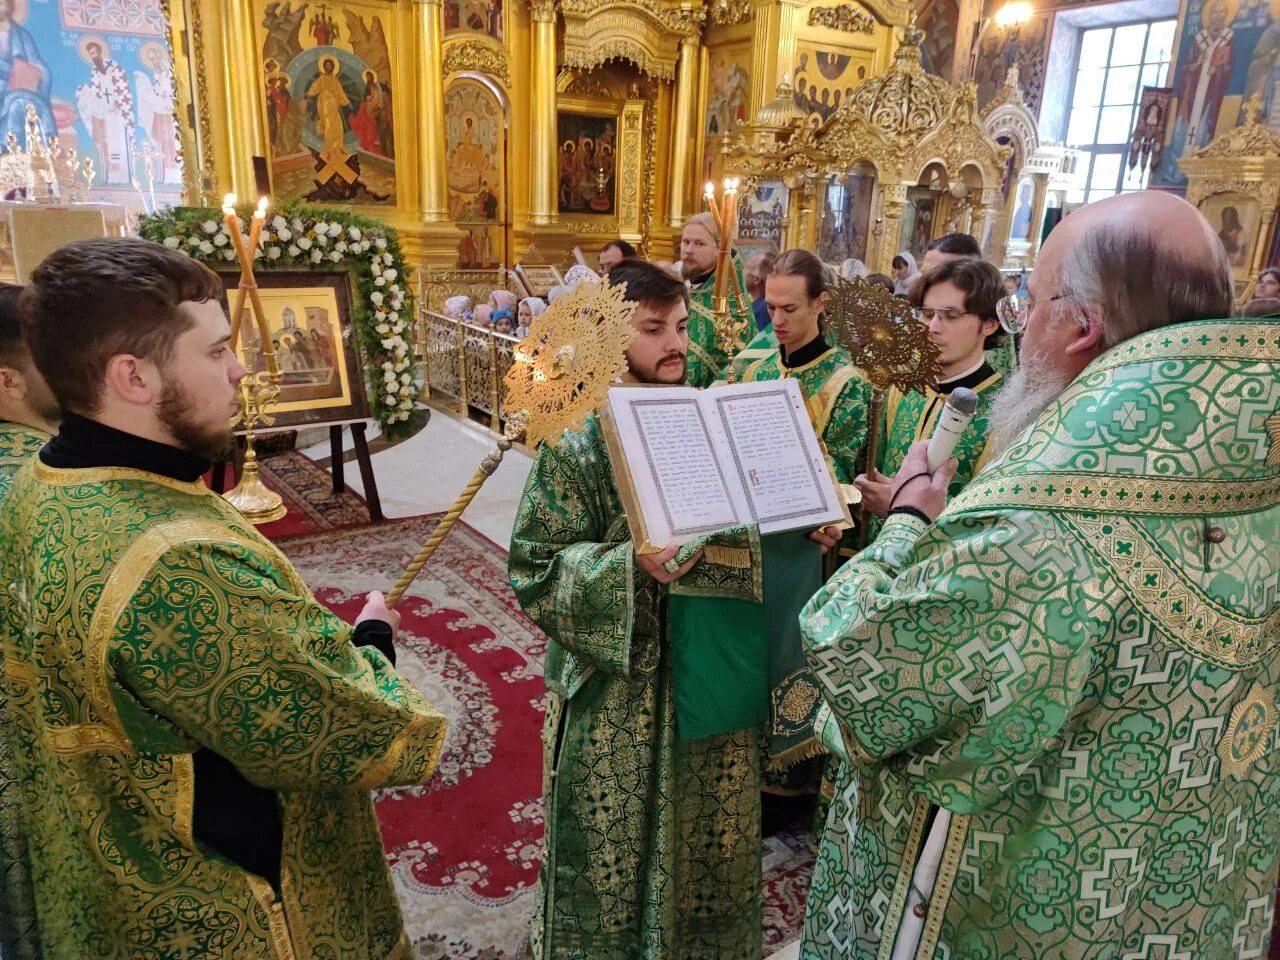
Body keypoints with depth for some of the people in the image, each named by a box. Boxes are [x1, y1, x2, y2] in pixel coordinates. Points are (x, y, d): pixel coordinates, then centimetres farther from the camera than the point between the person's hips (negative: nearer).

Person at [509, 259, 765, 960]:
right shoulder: (578, 441, -11)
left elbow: (745, 532, 11)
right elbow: (534, 567, -13)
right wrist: (633, 562, -26)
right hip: (615, 682, -4)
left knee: (703, 830, 19)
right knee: (617, 842, 11)